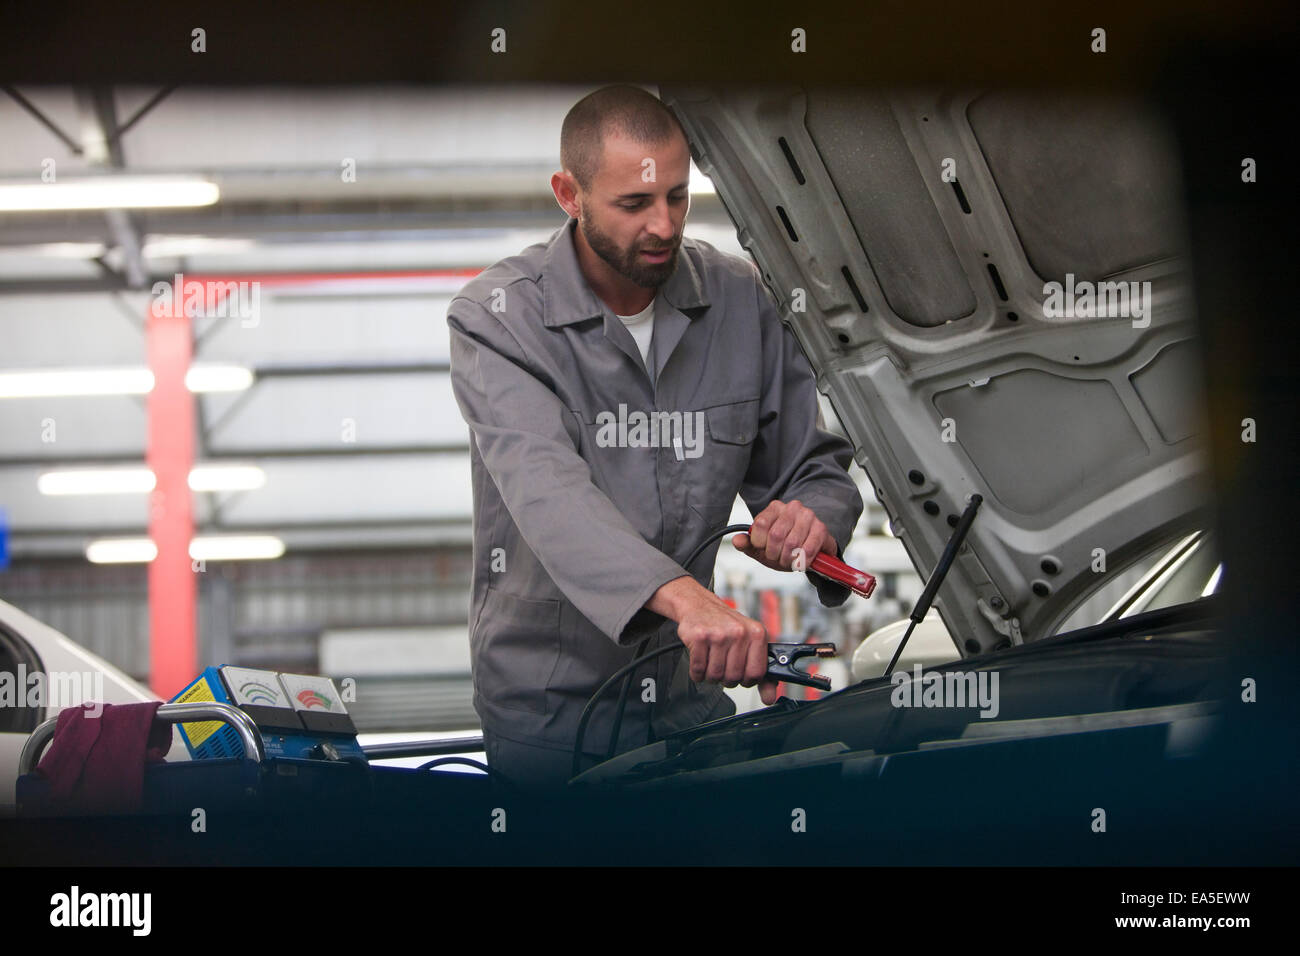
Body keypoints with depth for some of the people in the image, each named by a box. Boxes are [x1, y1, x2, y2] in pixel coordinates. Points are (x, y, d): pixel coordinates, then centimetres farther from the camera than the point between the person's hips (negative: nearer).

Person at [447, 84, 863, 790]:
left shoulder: (738, 300, 2)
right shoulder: (496, 316, -13)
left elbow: (815, 468, 10)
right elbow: (547, 487, -30)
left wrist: (813, 522, -17)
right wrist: (684, 596, -46)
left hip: (689, 699, 5)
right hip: (546, 708, -4)